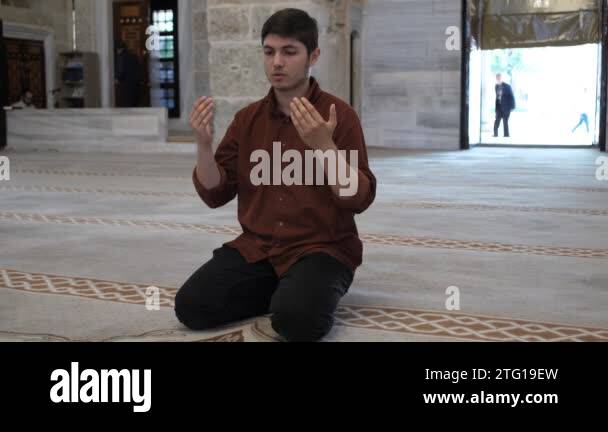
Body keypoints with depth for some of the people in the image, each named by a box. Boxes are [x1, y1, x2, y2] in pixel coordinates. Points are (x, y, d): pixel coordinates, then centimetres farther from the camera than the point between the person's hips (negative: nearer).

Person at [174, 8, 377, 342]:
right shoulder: (247, 118, 7)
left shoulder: (339, 114, -6)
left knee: (296, 319, -32)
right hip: (256, 248, 5)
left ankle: (313, 291, 3)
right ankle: (284, 291, 6)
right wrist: (204, 144, -14)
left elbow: (359, 199, -12)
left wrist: (323, 145, -27)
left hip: (321, 248, -4)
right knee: (190, 306, -15)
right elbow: (215, 195, 4)